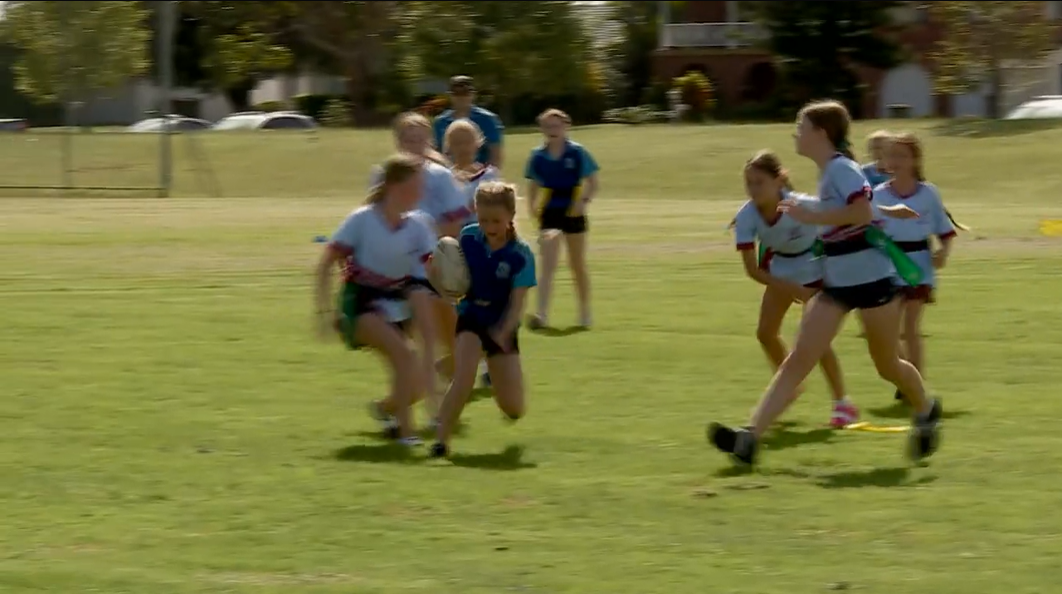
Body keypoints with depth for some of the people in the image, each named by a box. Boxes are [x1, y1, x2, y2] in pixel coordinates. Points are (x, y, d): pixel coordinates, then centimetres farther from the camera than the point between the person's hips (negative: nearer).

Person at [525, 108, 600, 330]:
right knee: (548, 266, -11)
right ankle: (542, 314, -19)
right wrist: (533, 207, -5)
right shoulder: (538, 156, 0)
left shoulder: (577, 153, -6)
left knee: (578, 266, 13)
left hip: (573, 213, 0)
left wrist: (584, 201, -18)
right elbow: (533, 186, 11)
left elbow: (592, 183, -2)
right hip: (549, 214, 0)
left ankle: (585, 313, 26)